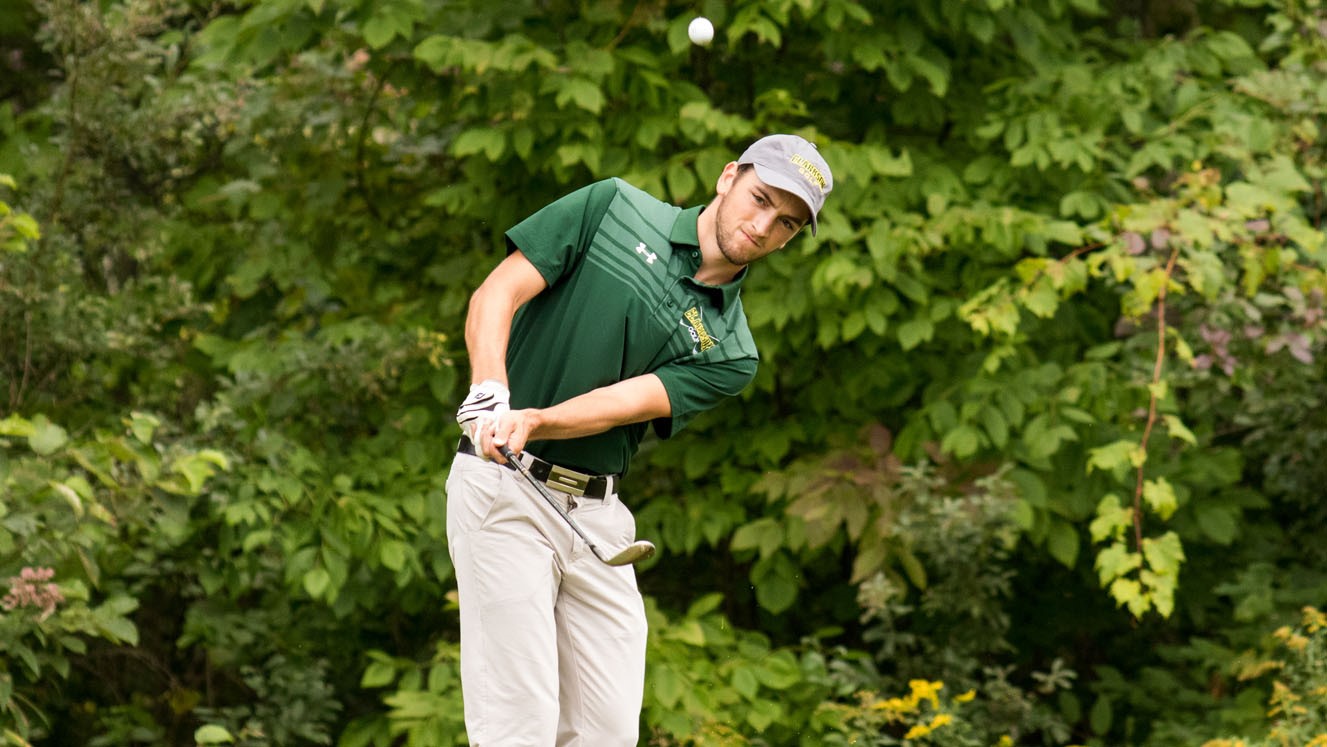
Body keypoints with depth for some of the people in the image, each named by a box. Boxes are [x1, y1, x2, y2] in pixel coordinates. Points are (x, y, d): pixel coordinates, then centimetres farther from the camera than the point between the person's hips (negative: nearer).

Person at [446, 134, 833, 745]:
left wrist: (534, 421, -29)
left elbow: (627, 402, -10)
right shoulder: (614, 208, 2)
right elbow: (497, 294, -5)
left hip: (597, 511, 5)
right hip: (504, 488, -5)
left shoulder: (728, 355, 7)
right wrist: (490, 392, -24)